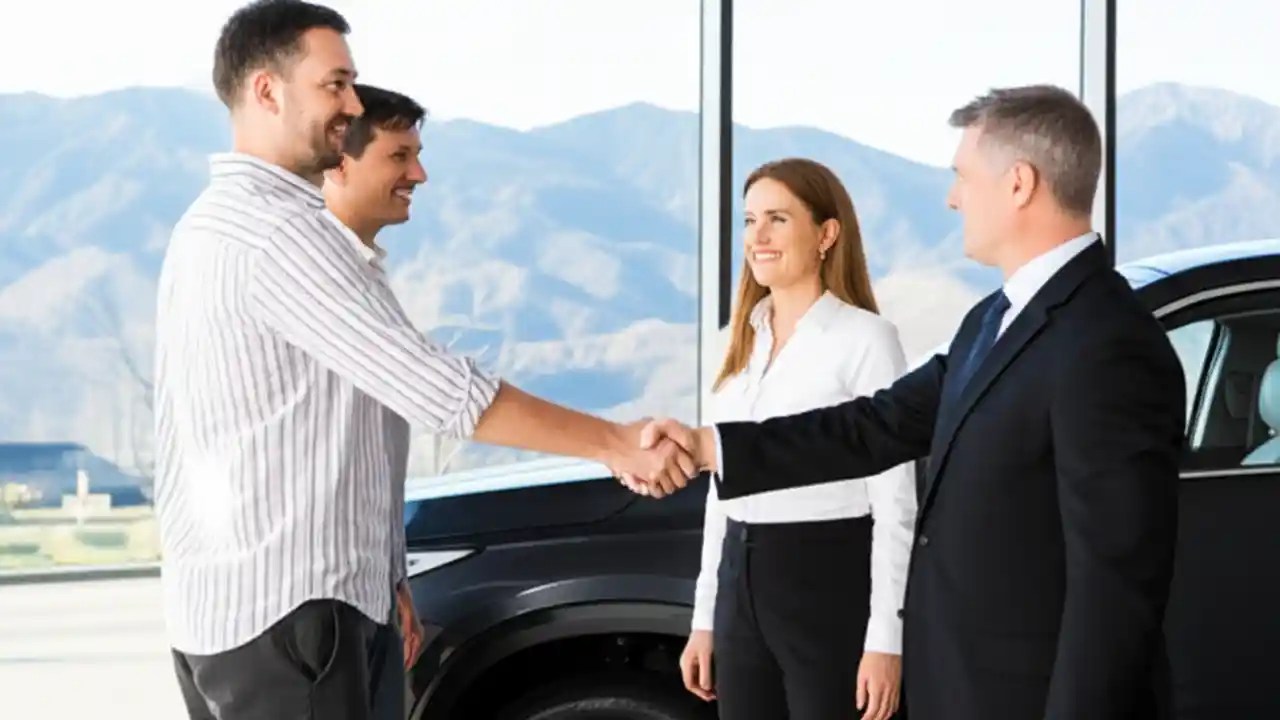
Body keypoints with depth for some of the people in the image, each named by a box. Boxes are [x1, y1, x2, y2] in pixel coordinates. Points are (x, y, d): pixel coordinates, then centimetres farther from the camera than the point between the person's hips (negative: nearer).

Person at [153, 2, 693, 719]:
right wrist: (616, 443, -15)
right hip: (284, 608, -10)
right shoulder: (281, 231, -16)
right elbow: (441, 391, -20)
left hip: (223, 602, 10)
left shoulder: (213, 223, 17)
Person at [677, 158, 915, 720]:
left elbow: (894, 500, -11)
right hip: (742, 586, 7)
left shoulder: (865, 338, -9)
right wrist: (704, 618, 15)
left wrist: (885, 638, -15)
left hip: (828, 583, -7)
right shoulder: (744, 340, 12)